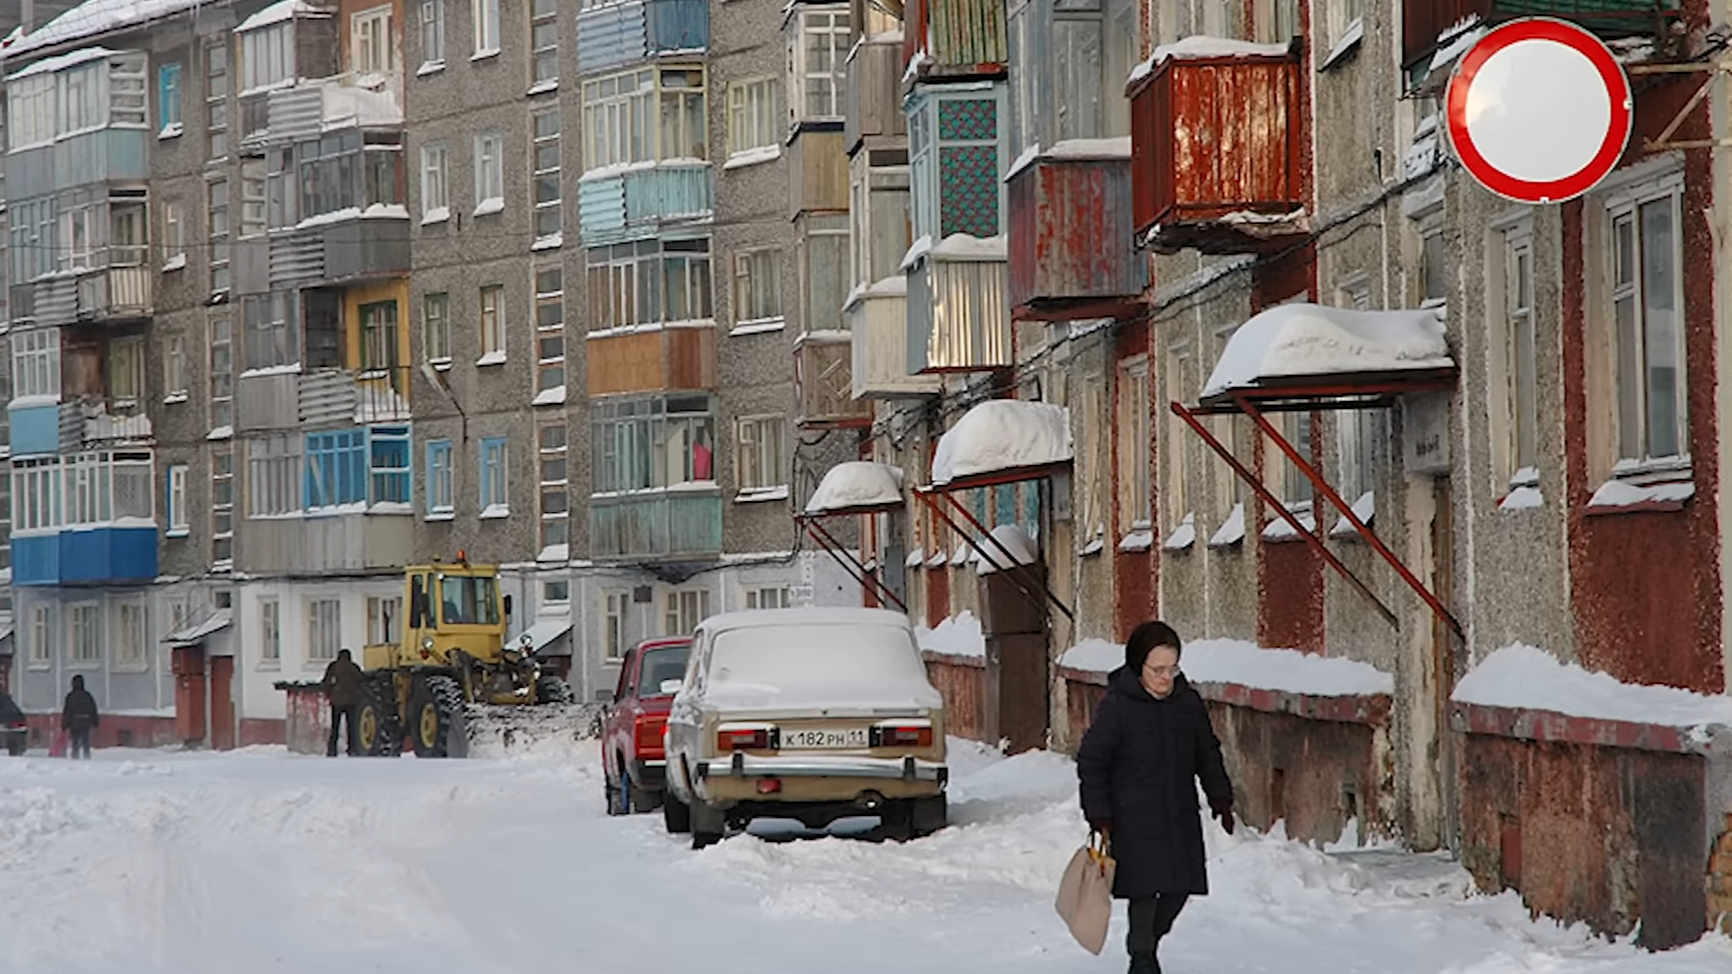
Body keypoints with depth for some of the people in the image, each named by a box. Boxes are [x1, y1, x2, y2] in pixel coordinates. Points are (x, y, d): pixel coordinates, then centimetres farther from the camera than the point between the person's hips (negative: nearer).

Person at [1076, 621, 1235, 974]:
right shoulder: (1117, 705, -11)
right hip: (1134, 818, -5)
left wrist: (1221, 798, 12)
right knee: (1145, 888, -8)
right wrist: (1099, 816, -10)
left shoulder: (1189, 702, 4)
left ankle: (1147, 939, 30)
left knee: (1180, 887, 6)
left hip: (1180, 814, 5)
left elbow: (1208, 755, 18)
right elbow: (1091, 762, -7)